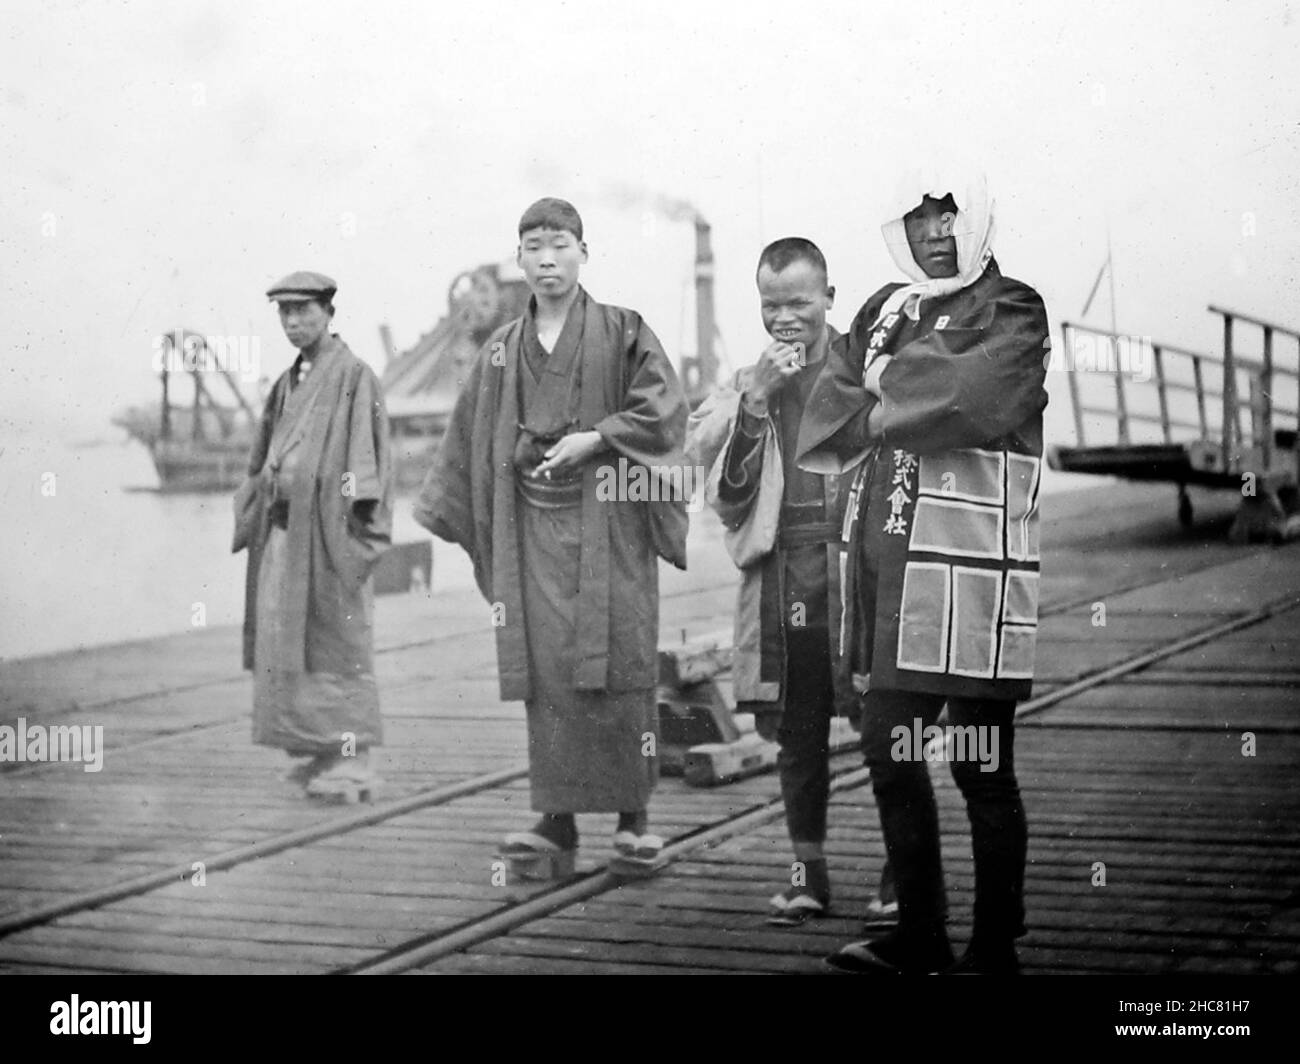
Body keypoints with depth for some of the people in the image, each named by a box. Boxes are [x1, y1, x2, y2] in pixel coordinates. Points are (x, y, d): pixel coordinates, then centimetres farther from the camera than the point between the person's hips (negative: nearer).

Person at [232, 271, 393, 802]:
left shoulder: (354, 376, -5)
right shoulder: (287, 384, 18)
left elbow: (365, 454, -12)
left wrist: (359, 514, -19)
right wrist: (250, 519, 16)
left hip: (327, 529, -7)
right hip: (283, 529, 7)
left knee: (335, 642, -5)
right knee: (283, 639, 6)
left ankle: (350, 759, -1)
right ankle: (317, 753, 14)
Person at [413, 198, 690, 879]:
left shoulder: (621, 333, 4)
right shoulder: (501, 350, 13)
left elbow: (663, 409, -6)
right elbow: (470, 441, 17)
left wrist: (596, 437, -13)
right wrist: (447, 512, 14)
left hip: (607, 519, -3)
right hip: (532, 525, 3)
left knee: (617, 667, -6)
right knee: (545, 675, -1)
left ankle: (632, 818, 2)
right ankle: (556, 823, 3)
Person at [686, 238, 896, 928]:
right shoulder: (743, 387, 14)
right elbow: (726, 502, 2)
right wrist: (754, 403, -4)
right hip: (780, 572, 3)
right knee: (796, 733, 8)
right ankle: (808, 875, 19)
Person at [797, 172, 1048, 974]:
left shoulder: (1013, 311, -1)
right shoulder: (885, 311, 18)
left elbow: (973, 397, -20)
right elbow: (826, 420, 8)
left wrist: (884, 393, -4)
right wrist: (910, 405, -9)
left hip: (975, 559, -7)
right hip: (889, 555, 7)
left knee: (982, 765, 0)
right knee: (888, 748, 11)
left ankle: (997, 949, 11)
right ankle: (919, 937, 24)